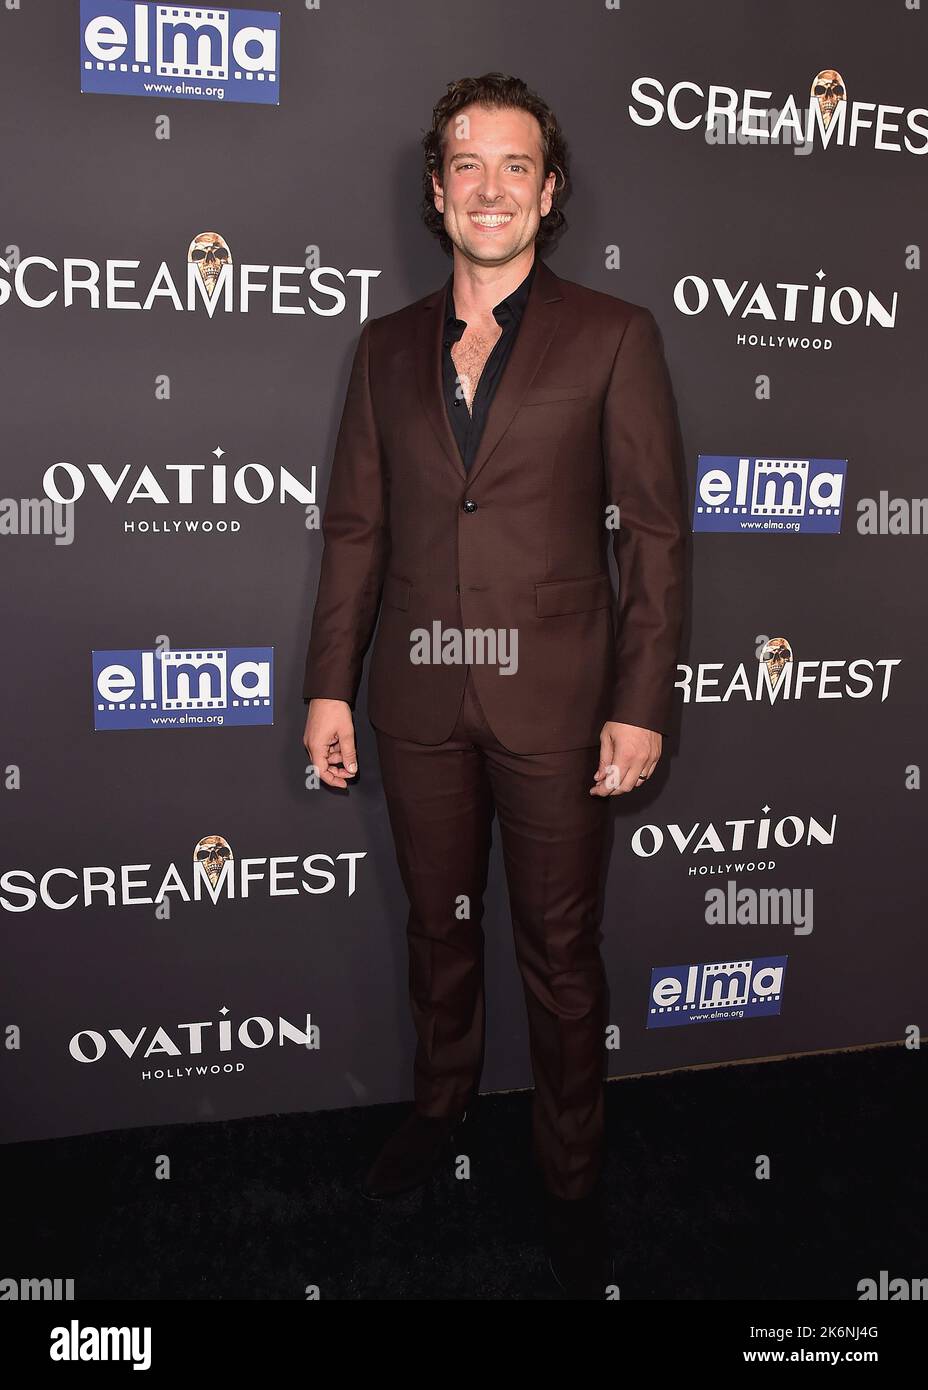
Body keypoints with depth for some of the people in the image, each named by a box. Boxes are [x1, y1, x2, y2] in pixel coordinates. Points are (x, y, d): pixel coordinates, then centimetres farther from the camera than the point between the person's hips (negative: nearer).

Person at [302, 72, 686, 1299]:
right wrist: (329, 682, 4)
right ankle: (442, 1105, 42)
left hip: (553, 699, -3)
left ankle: (571, 1177, 28)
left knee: (560, 950, 8)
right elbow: (356, 526, 9)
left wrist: (641, 705, -10)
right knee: (438, 923, 18)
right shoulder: (387, 345, 9)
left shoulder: (612, 336, -1)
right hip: (419, 700, 3)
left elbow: (652, 533, -4)